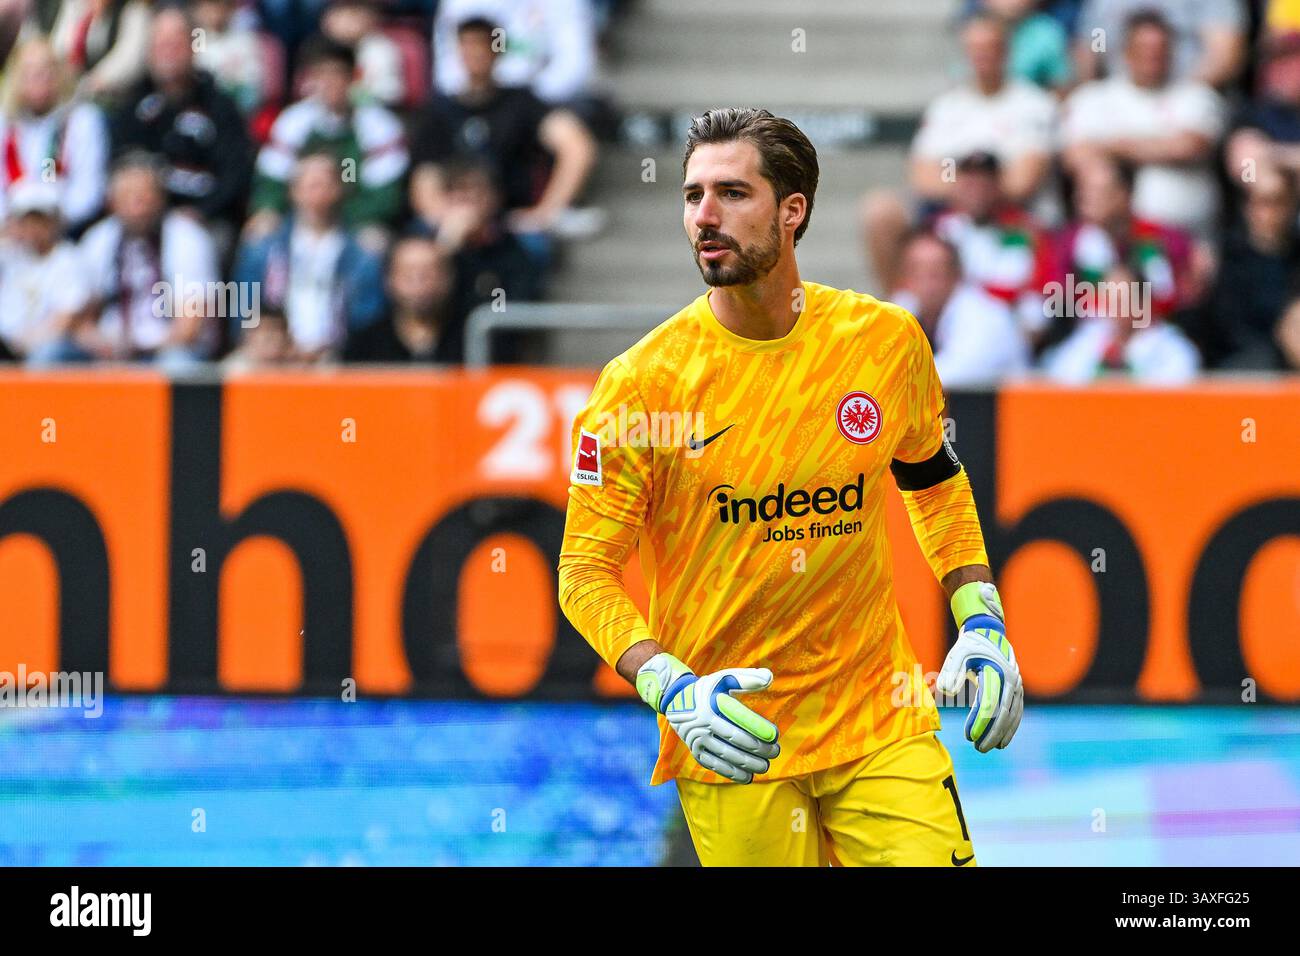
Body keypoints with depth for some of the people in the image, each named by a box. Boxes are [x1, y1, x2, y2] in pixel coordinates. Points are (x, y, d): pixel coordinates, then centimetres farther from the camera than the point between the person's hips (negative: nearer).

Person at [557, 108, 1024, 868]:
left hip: (881, 718, 2)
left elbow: (936, 481, 18)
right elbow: (585, 570, -7)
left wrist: (983, 626, 8)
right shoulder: (640, 386, -10)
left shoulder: (888, 341, -1)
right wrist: (674, 690, -22)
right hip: (732, 741, -2)